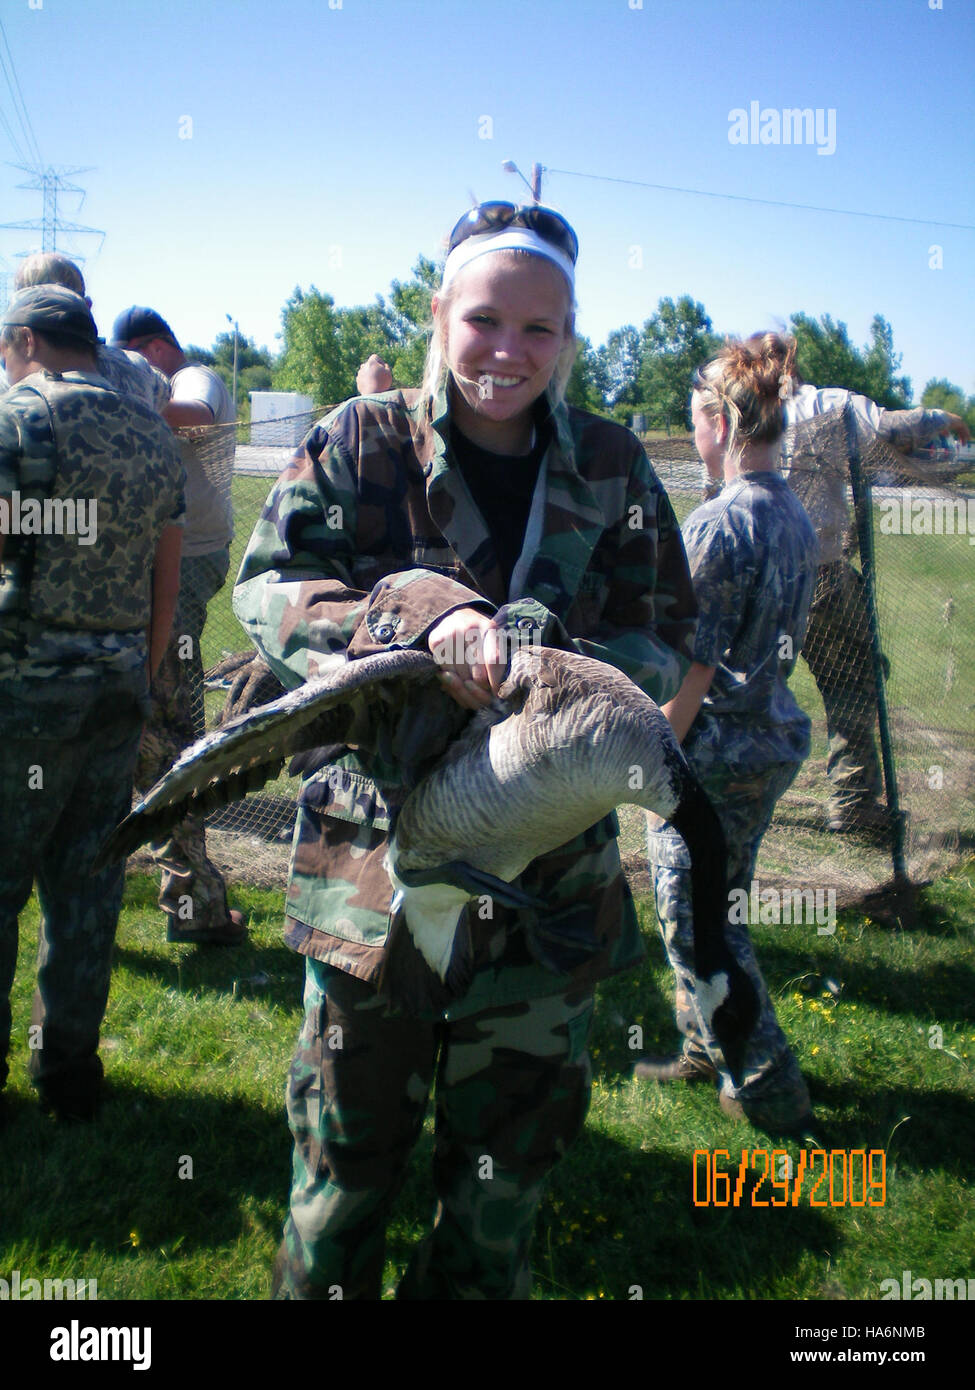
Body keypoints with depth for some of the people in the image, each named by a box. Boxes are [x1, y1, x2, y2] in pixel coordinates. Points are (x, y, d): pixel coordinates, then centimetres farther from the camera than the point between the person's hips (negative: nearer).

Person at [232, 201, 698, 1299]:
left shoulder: (611, 465, 4)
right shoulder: (362, 441, -1)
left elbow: (665, 637, 1)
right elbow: (267, 586, -11)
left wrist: (557, 659, -20)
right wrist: (422, 613, -28)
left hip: (550, 867, 2)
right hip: (376, 848, -1)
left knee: (507, 1161, 18)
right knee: (348, 1146, 15)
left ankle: (472, 1286, 43)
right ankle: (317, 1286, 42)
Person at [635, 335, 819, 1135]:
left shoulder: (721, 522, -19)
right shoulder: (797, 518, 7)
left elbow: (695, 665, -20)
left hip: (718, 748, -9)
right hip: (776, 738, 9)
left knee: (696, 920, 6)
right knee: (721, 905, 22)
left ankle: (770, 1089, 16)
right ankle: (709, 1051, 37)